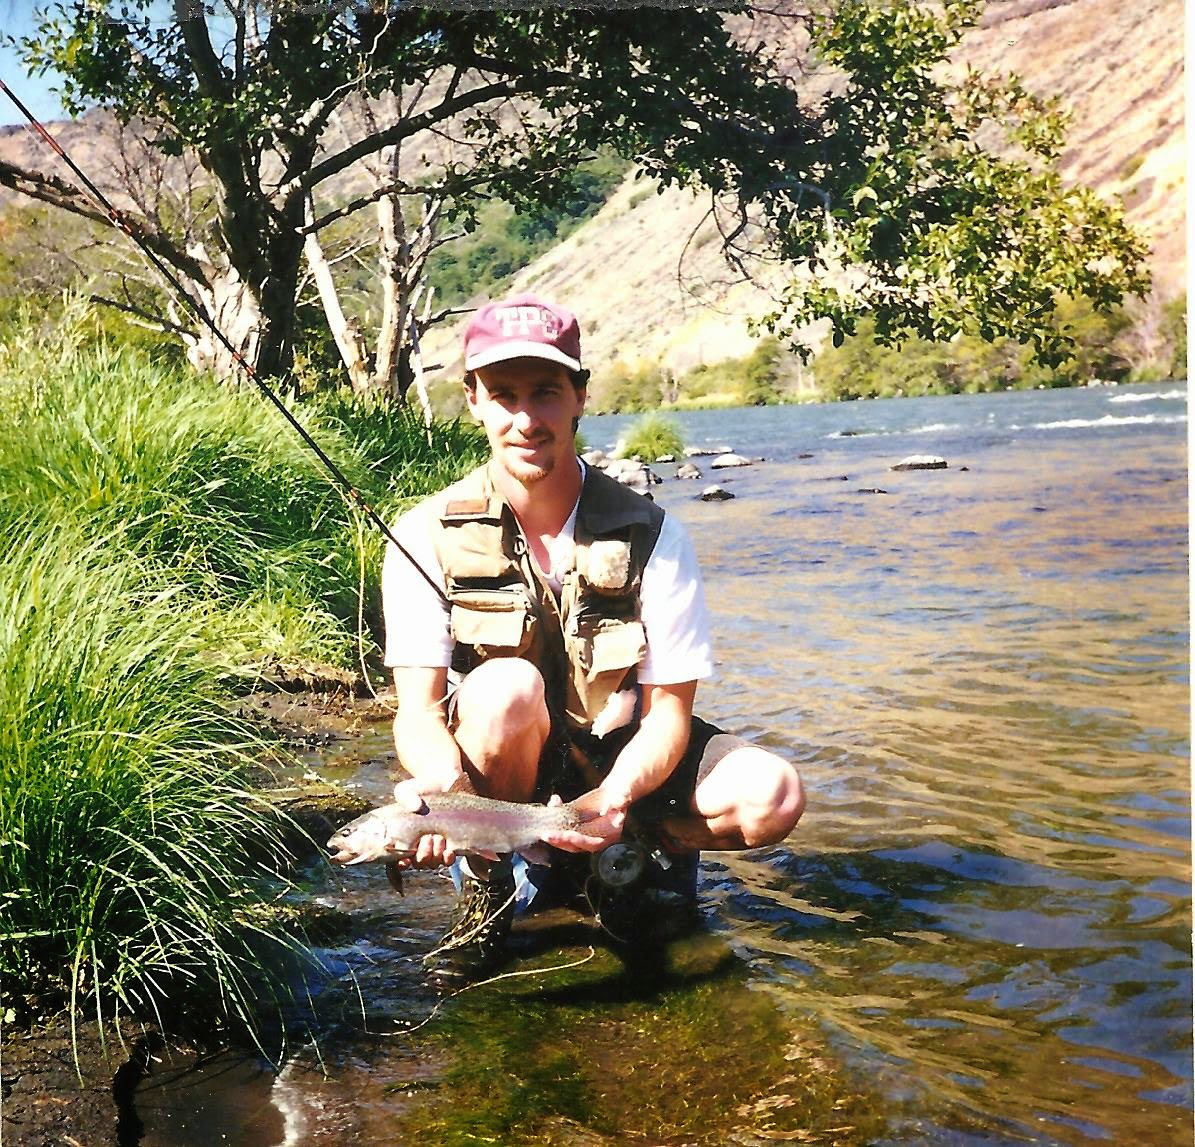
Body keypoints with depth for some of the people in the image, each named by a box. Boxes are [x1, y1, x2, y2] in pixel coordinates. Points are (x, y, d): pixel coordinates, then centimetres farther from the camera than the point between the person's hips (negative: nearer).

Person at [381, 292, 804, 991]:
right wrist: (444, 787, -41)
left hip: (618, 759, 1)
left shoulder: (649, 535, -13)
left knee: (772, 796, -23)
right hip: (500, 768, -1)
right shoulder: (428, 535, -13)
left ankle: (627, 854, 5)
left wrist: (615, 798, -34)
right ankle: (487, 884, -10)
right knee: (507, 687, -35)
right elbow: (419, 707, -17)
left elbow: (669, 709, -13)